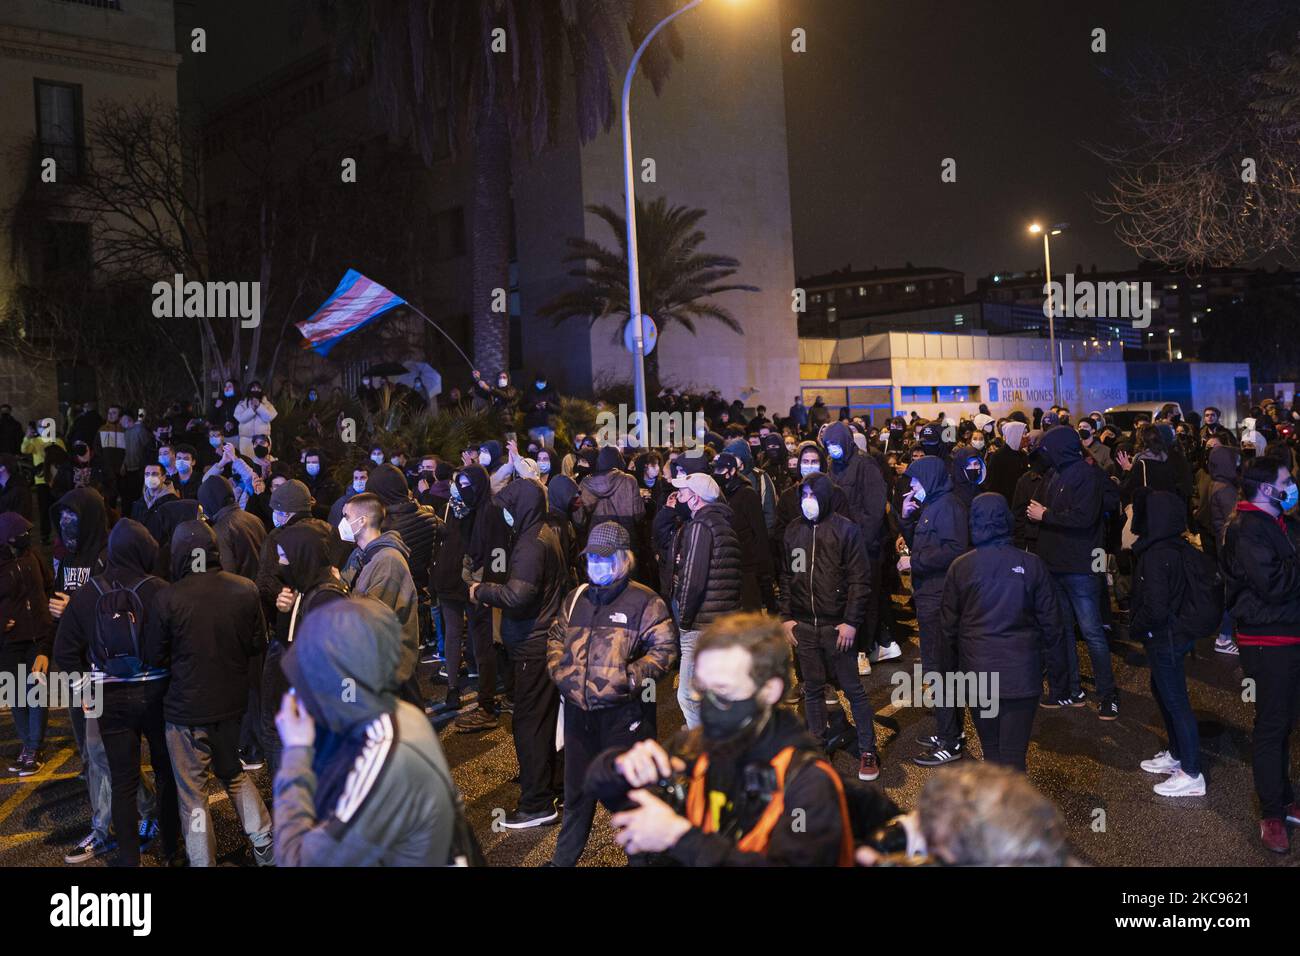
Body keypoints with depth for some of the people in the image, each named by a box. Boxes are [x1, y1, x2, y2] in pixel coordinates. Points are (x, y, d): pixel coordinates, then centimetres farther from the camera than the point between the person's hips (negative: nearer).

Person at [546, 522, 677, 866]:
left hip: (623, 711, -5)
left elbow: (664, 648, -10)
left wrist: (631, 676, -19)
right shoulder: (576, 598, 10)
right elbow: (556, 636, 20)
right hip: (578, 709, 5)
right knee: (577, 787, 19)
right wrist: (558, 667, 3)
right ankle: (564, 856, 35)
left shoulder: (644, 601, -7)